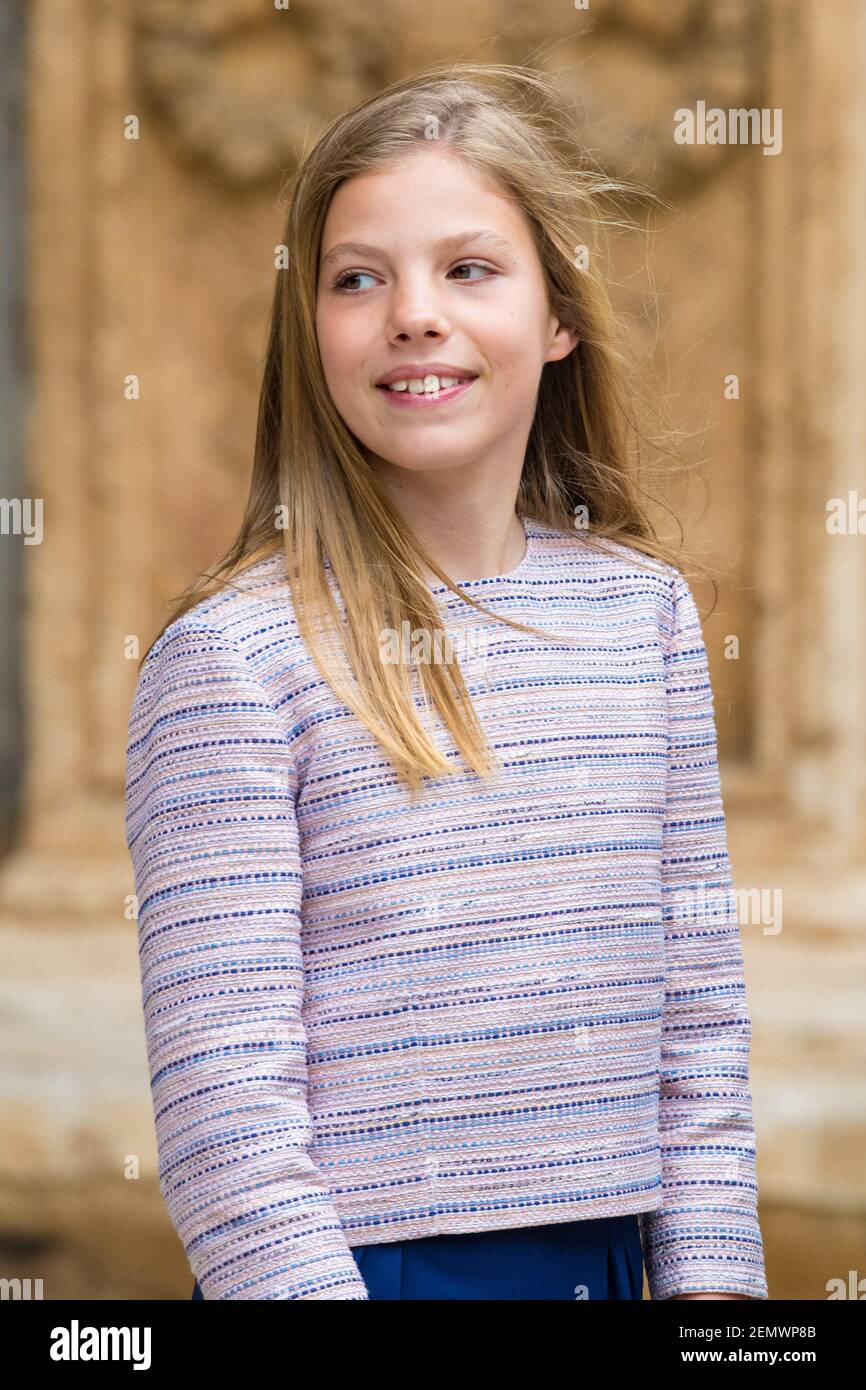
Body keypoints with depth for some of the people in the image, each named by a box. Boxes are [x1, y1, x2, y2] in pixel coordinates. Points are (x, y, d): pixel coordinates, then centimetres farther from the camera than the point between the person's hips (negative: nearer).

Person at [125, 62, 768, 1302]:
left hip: (600, 1251, 4)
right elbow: (221, 1098, -15)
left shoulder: (645, 609, 4)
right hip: (360, 1262, -4)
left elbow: (698, 1013, 7)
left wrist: (710, 1279, 2)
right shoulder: (232, 654, -12)